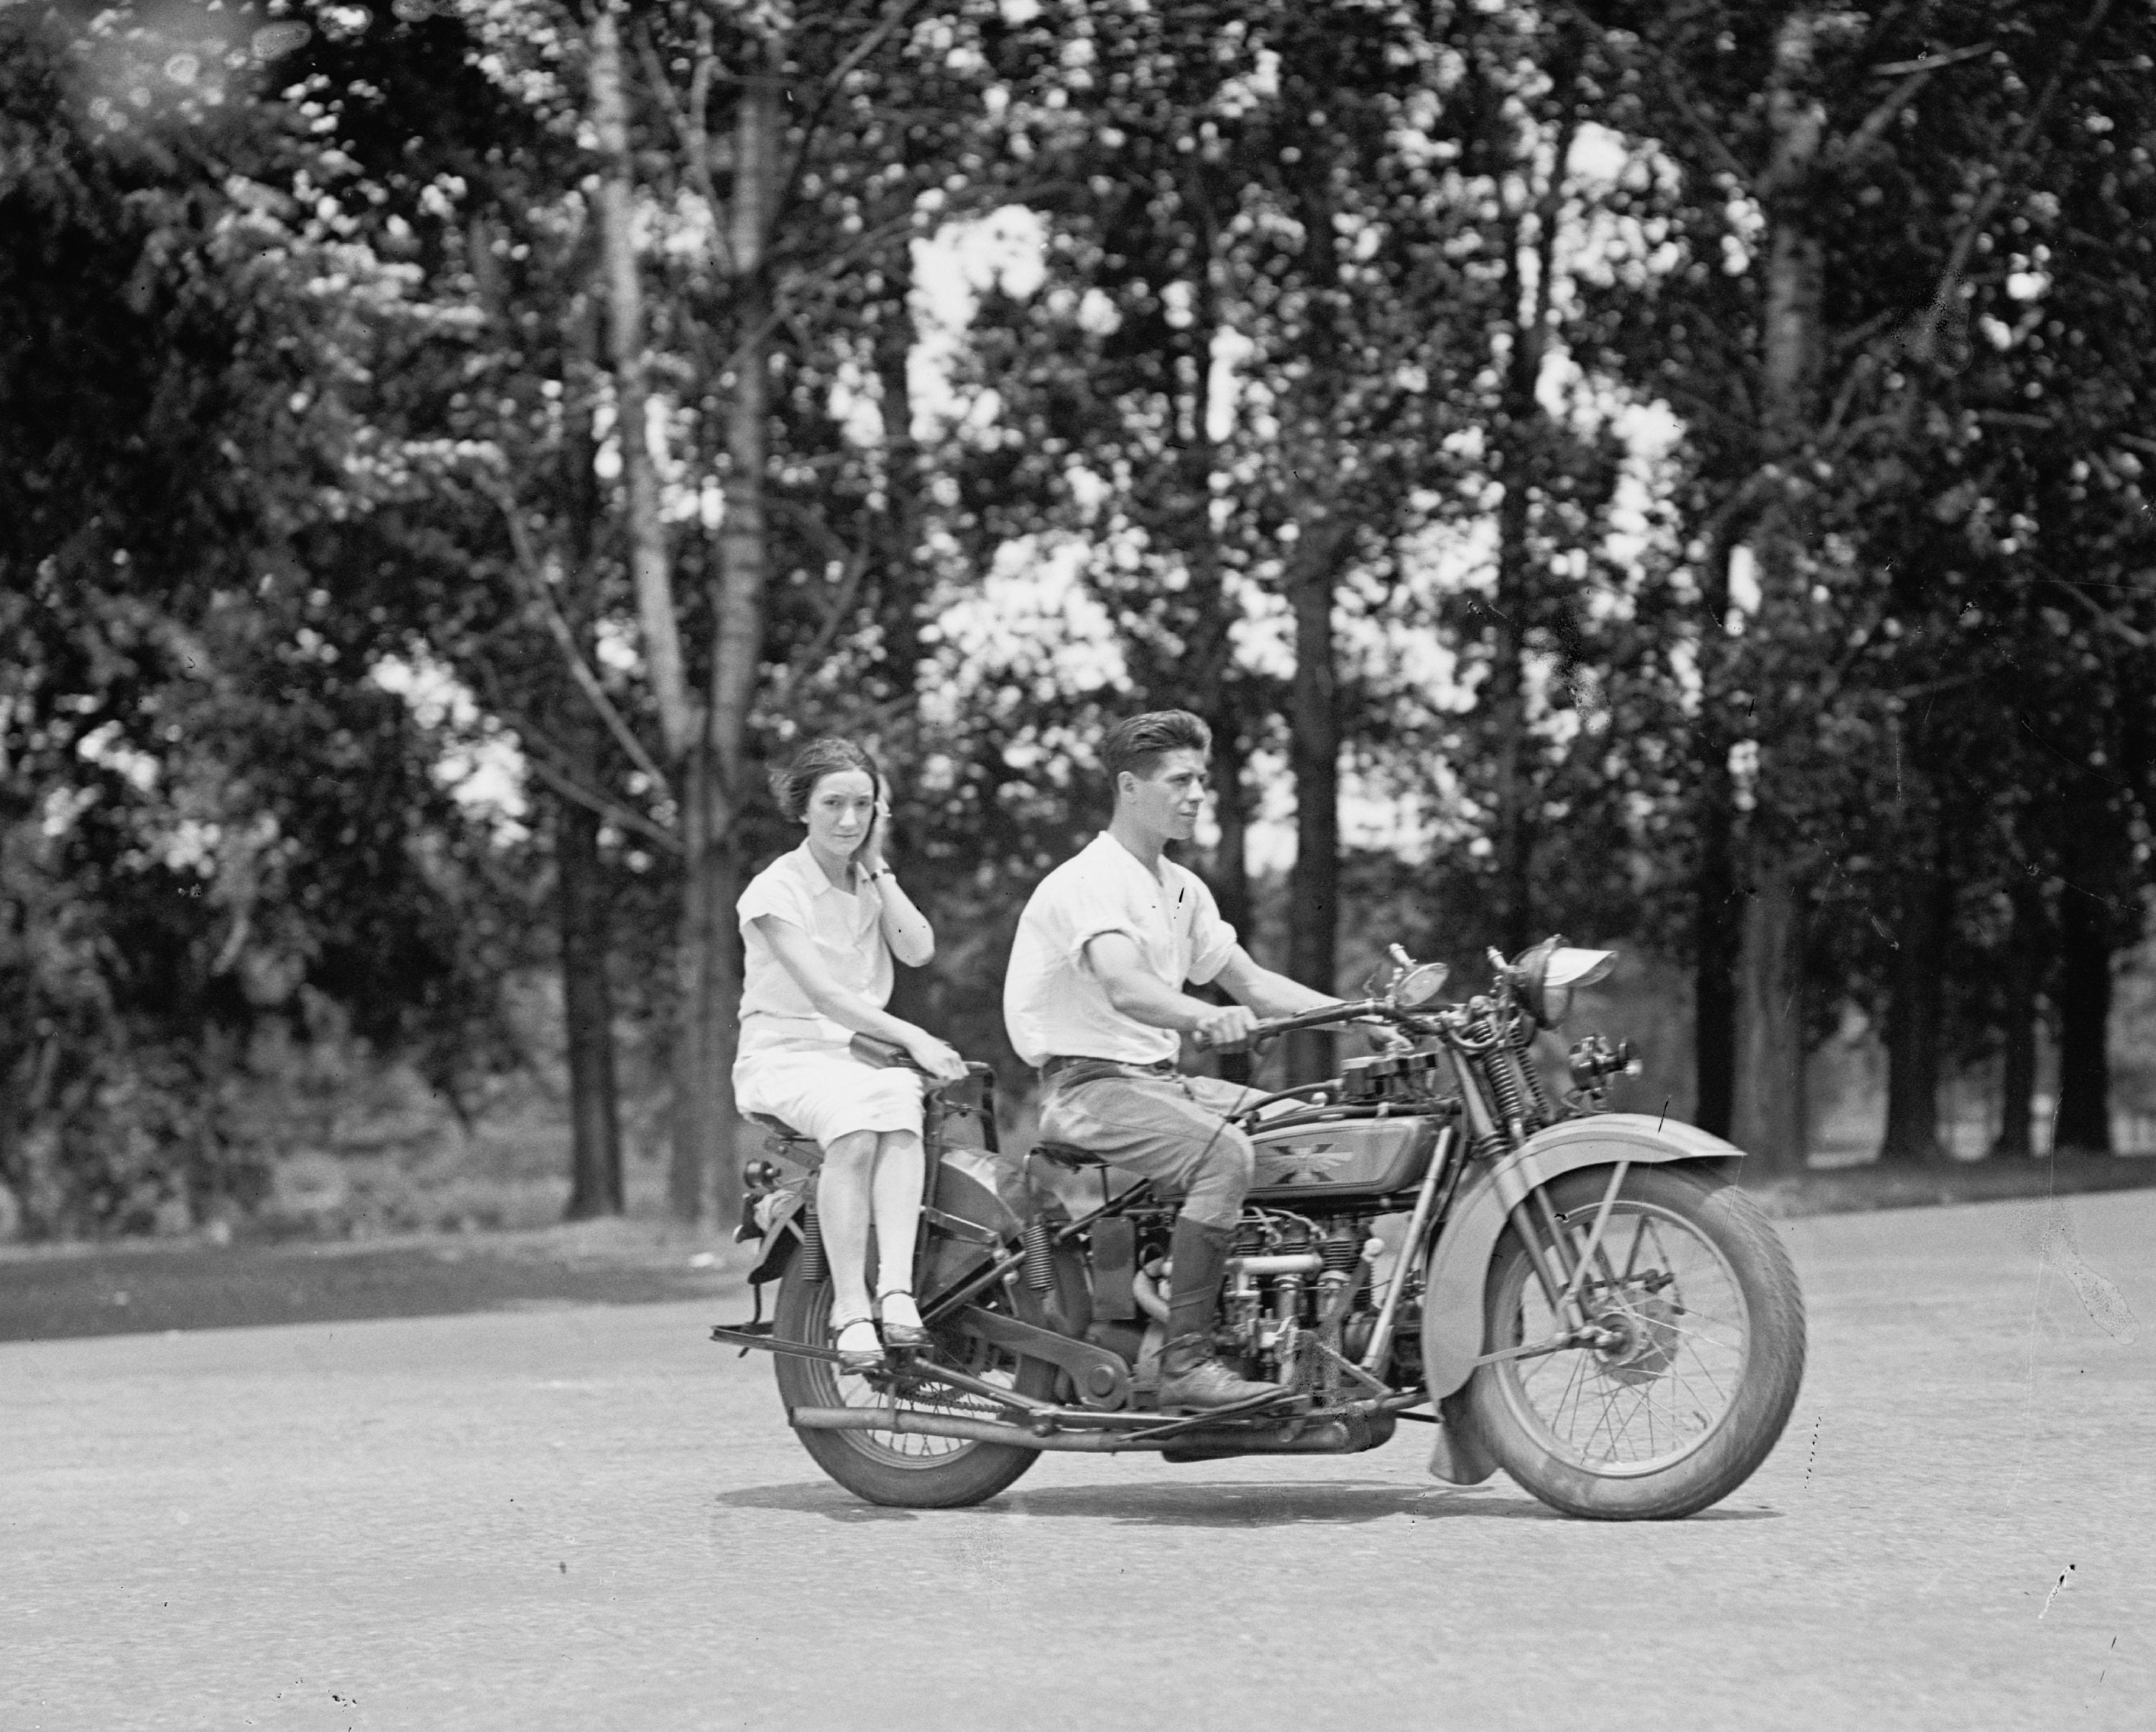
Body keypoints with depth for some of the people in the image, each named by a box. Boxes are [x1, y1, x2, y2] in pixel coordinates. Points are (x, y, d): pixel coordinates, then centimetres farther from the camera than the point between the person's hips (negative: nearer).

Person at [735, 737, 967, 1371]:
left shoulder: (871, 883, 14)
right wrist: (912, 1037, -27)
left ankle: (895, 1288, -44)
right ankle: (849, 1309, -38)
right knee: (855, 1125, -37)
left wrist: (876, 867, -2)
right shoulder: (777, 889, -5)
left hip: (860, 1054, 4)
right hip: (785, 1053, -4)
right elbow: (821, 991, -18)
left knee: (899, 1101, -33)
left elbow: (917, 950, -5)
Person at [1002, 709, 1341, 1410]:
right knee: (1223, 1152, -33)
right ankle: (1186, 1365, -33)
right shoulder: (1089, 881, -14)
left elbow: (1251, 982, 16)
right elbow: (1124, 988, -31)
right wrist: (1206, 1018, -50)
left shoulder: (1181, 889, 16)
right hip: (1091, 1084, -9)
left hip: (1160, 1078, 9)